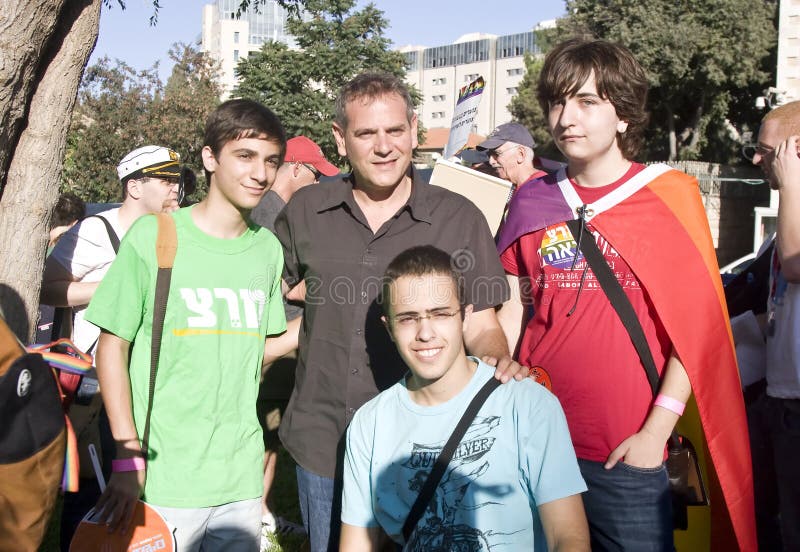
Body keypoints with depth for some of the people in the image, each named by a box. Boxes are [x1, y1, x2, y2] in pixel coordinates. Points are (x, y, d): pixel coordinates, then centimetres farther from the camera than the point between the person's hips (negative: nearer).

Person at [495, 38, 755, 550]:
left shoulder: (669, 196, -4)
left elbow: (696, 327, -7)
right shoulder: (533, 201, 6)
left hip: (629, 451, -3)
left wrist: (656, 431, -13)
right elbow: (515, 308, 11)